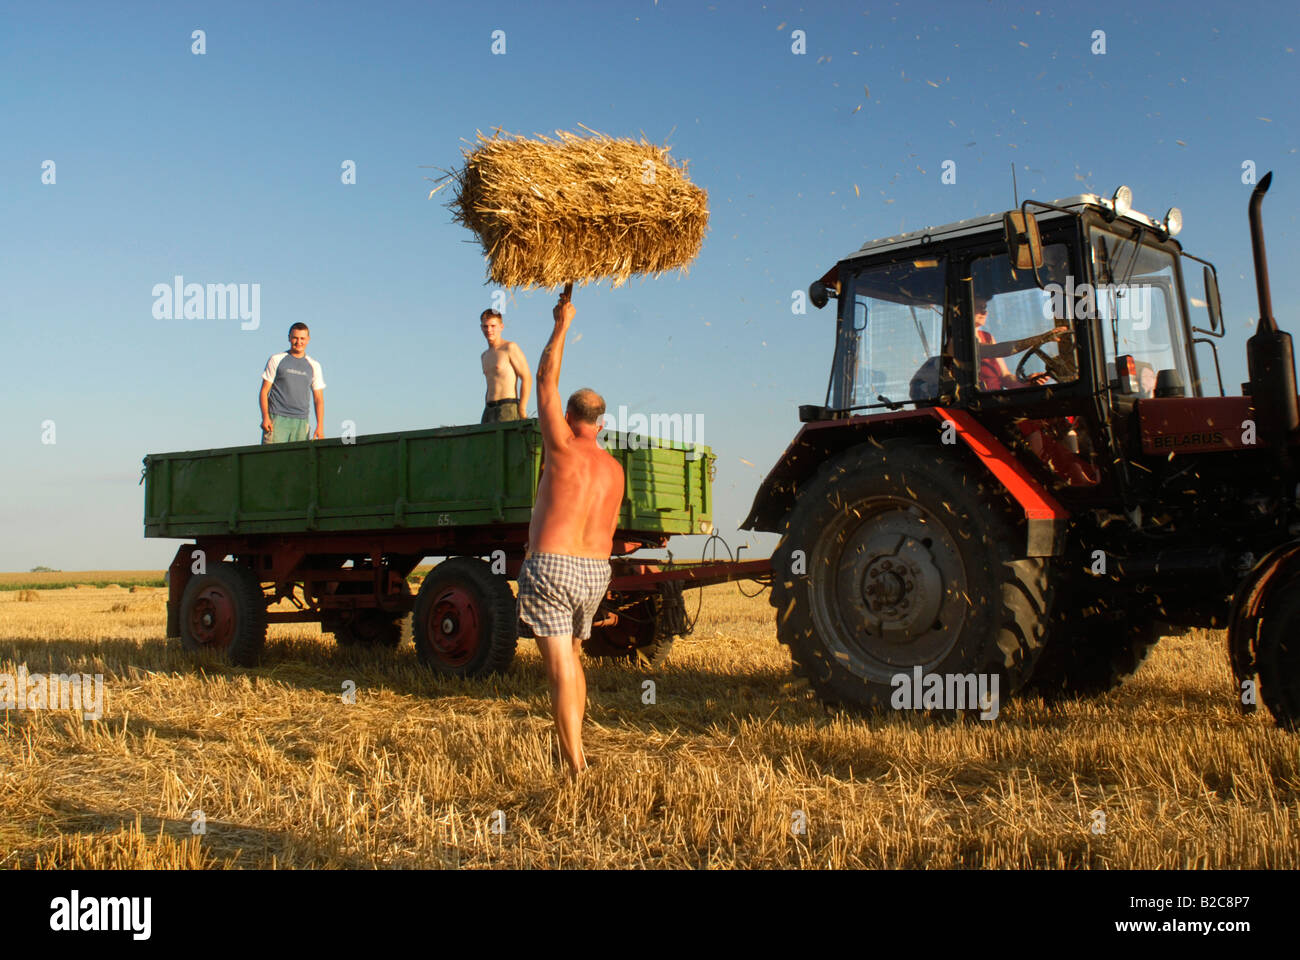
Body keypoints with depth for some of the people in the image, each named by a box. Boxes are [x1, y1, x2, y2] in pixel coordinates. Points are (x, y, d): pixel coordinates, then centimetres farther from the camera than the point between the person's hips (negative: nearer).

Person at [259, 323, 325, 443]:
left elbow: (319, 399, 12)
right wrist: (265, 417, -9)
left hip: (301, 421, 2)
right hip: (277, 418, -2)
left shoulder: (314, 366, 14)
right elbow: (264, 391, 5)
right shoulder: (276, 360, 8)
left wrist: (320, 427, 0)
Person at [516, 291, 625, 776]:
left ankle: (576, 769, -11)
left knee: (561, 668, -7)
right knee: (572, 659, 24)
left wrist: (562, 324, 11)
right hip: (596, 572, 6)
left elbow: (546, 381, 2)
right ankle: (575, 750, 31)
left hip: (550, 566, -6)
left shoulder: (563, 447, -6)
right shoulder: (614, 469, 9)